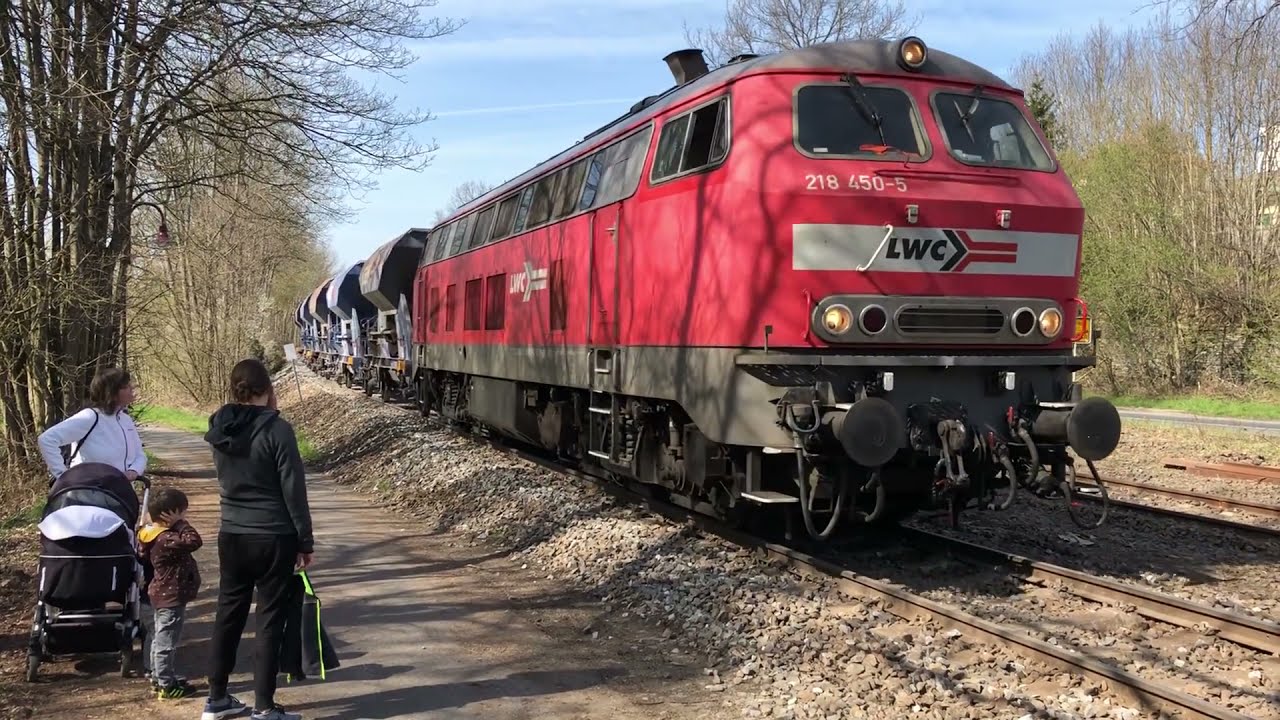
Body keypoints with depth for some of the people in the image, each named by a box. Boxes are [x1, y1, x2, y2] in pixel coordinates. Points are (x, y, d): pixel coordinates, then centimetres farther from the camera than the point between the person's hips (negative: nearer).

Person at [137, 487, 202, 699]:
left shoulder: (152, 535, 4)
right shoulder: (166, 539, -27)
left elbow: (143, 558, 17)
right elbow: (194, 541, -36)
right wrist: (182, 524, -24)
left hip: (161, 594, 11)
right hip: (171, 597, -11)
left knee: (159, 639, 20)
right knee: (166, 642, -2)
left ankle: (159, 678, 32)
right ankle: (166, 685, 4)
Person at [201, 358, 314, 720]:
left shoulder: (220, 430, 3)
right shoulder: (277, 430, -15)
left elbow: (225, 480, 13)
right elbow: (294, 491, -13)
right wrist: (305, 541, -6)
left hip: (231, 536, 6)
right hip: (273, 538, -6)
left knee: (228, 615, 16)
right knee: (270, 621, 3)